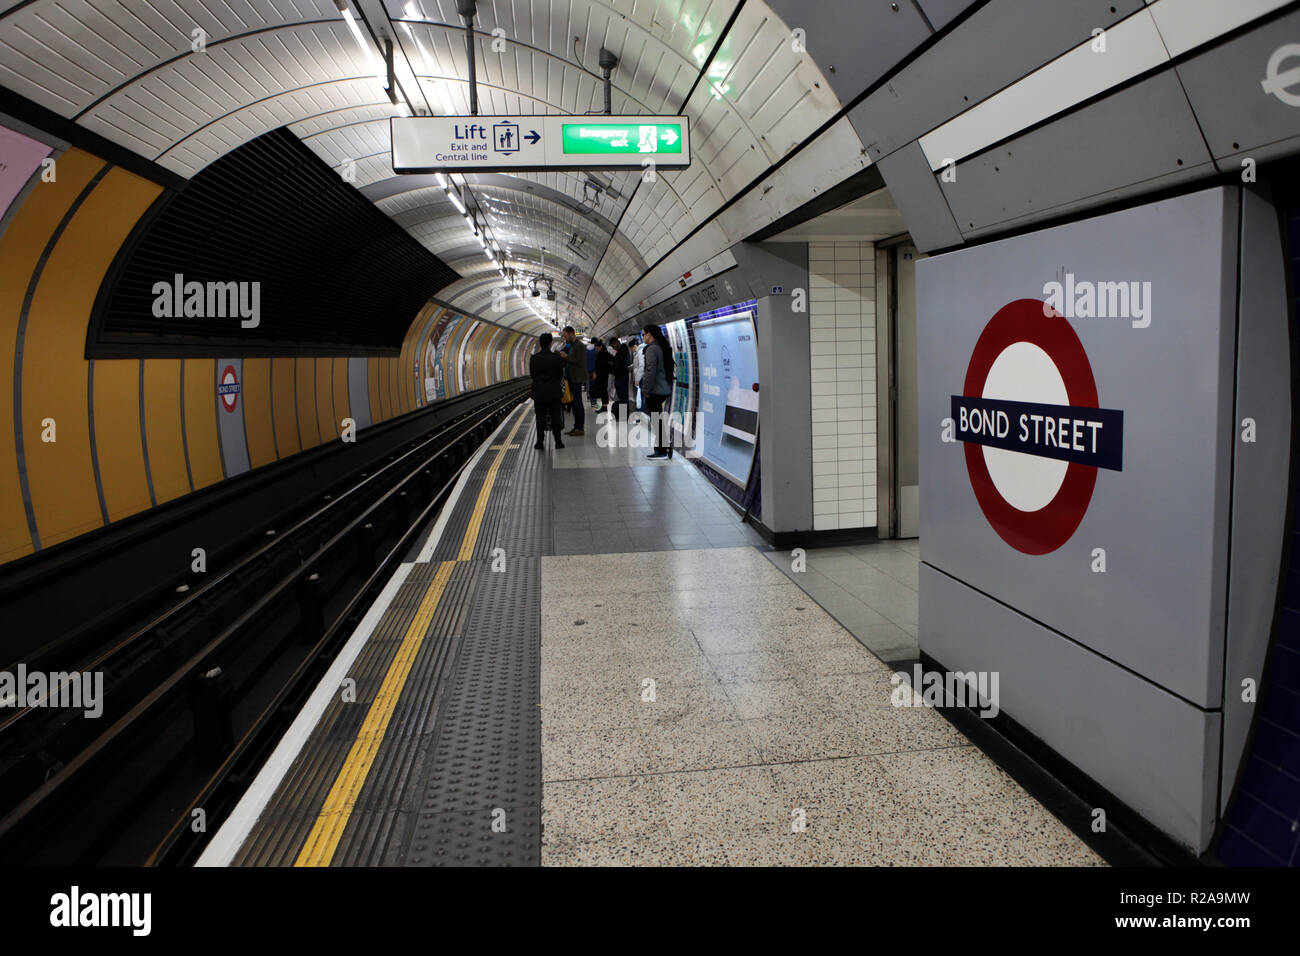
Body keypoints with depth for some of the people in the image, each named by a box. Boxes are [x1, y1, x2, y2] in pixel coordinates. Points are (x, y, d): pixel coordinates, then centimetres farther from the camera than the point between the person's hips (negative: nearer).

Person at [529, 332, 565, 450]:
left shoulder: (534, 358, -6)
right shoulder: (556, 358, -10)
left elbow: (532, 375, 2)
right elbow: (560, 375, -2)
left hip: (539, 392, 1)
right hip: (554, 392, -1)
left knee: (540, 418, 7)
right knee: (555, 417, 6)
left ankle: (540, 442, 10)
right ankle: (558, 441, 8)